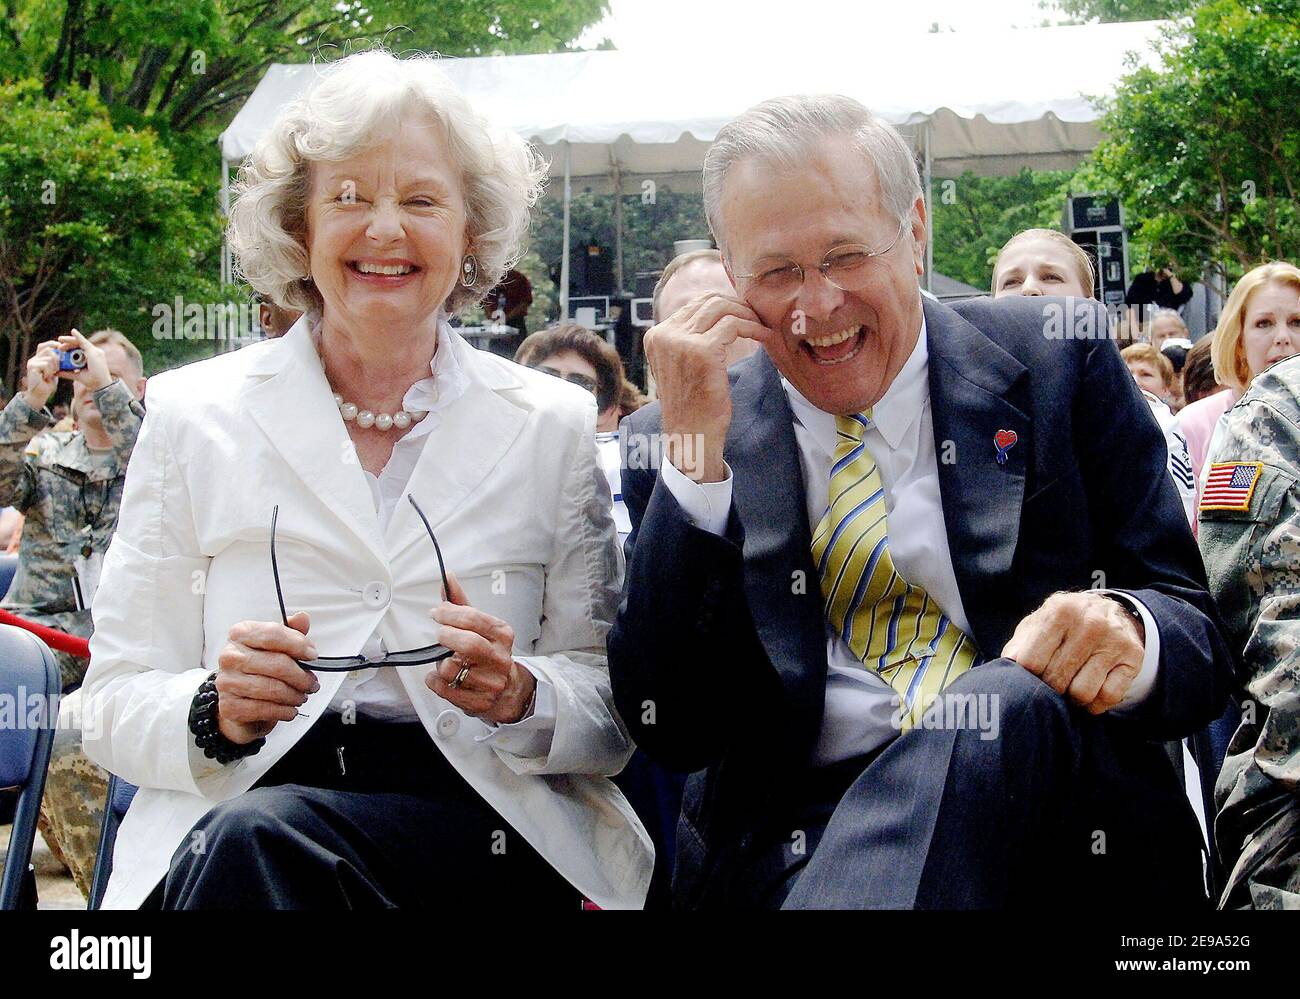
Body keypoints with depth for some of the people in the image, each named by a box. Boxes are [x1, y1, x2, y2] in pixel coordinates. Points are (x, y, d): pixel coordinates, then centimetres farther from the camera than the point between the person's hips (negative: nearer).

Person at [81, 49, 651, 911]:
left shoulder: (554, 425, 9)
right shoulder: (193, 416, 8)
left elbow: (613, 712, 7)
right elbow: (116, 707, 4)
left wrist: (517, 695, -14)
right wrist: (219, 710, -17)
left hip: (481, 834, -1)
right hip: (227, 823, 1)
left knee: (253, 837, -32)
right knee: (241, 840, -34)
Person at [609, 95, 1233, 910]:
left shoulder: (1059, 364, 6)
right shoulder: (674, 443, 7)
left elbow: (1204, 649, 5)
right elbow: (673, 732, -3)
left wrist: (1127, 634, -21)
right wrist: (692, 456, -11)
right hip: (790, 854, 0)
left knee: (1015, 703, -32)